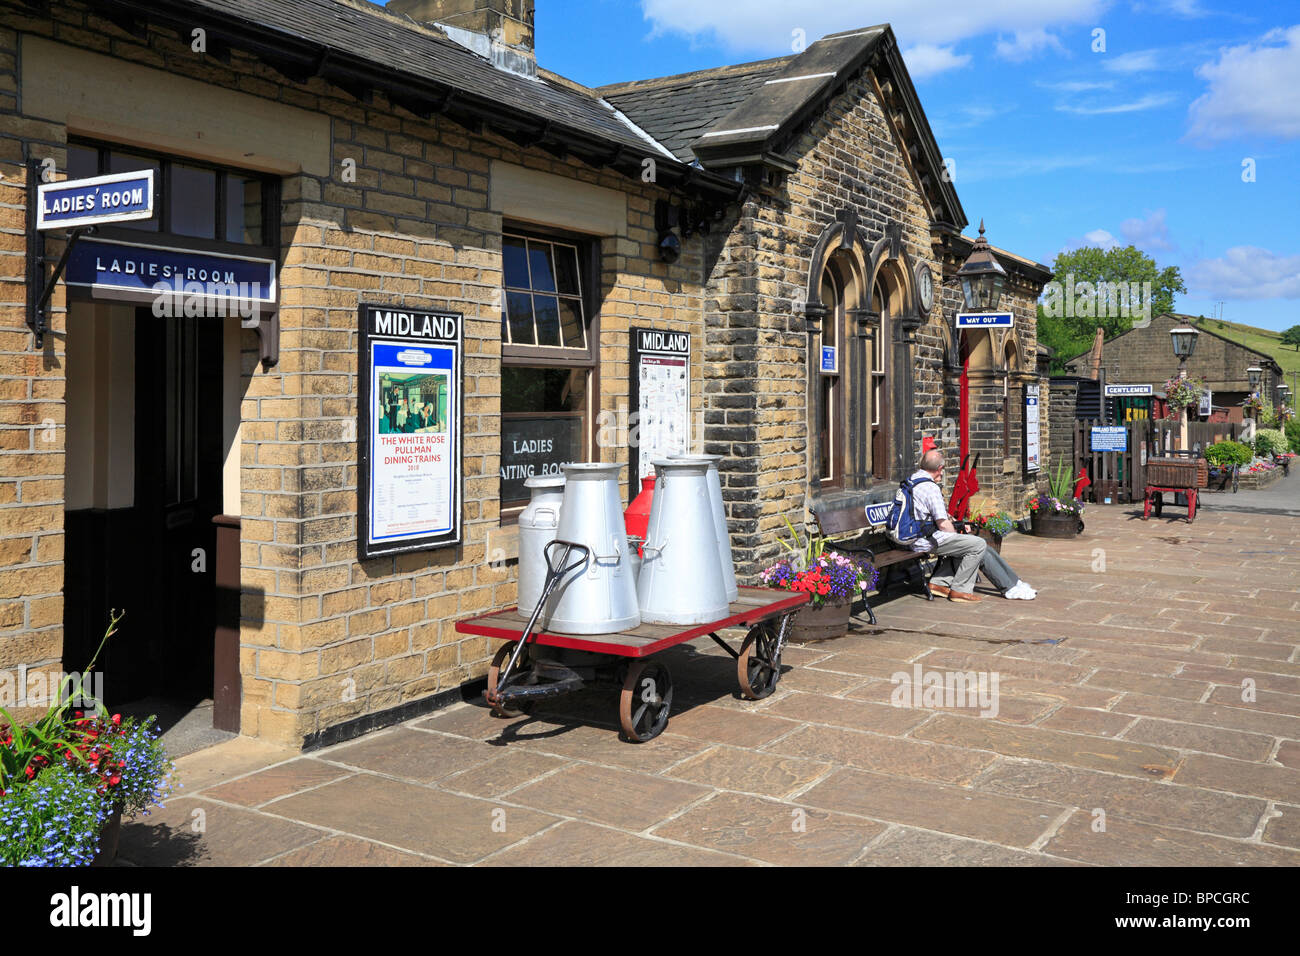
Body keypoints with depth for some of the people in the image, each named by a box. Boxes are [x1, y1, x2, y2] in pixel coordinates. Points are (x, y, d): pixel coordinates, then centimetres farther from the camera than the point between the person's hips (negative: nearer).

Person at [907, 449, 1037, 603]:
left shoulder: (912, 480, 12)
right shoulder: (931, 488, -19)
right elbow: (943, 525, -21)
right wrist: (956, 531, 0)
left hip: (917, 537, 10)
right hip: (928, 541, -10)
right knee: (979, 545, -12)